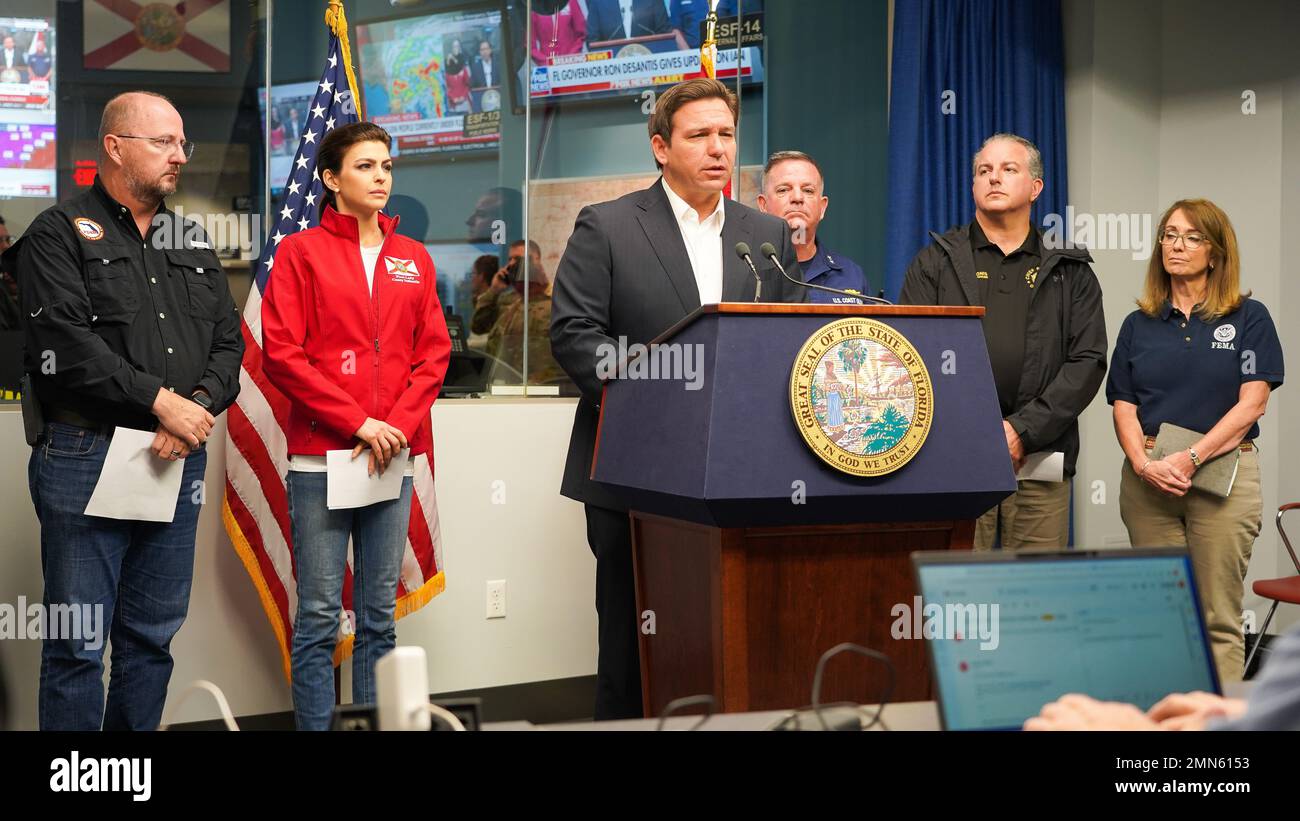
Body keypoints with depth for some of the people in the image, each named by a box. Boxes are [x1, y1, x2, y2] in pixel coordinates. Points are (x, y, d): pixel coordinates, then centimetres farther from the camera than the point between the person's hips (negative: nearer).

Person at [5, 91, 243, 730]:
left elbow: (228, 341, 11)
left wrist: (200, 406, -9)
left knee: (153, 638, 12)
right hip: (85, 460, -6)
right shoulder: (60, 234, -2)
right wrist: (161, 401, -17)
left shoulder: (192, 245, 17)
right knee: (78, 645, -1)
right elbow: (65, 344, -15)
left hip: (178, 460, 6)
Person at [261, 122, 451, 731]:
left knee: (380, 613, 8)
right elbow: (280, 355, -6)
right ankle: (315, 725, 4)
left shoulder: (414, 259, 14)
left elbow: (433, 354, 11)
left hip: (395, 458, 4)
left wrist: (400, 425, -5)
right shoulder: (301, 252, 1)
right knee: (319, 613, -3)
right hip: (320, 457, -4)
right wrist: (358, 422, -11)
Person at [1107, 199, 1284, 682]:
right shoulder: (1139, 325, 12)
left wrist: (1189, 459, -14)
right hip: (1148, 479, 3)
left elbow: (1252, 403, -5)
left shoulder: (1248, 318, 3)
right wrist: (1144, 463, -12)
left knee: (1218, 618, -2)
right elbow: (1124, 407, 7)